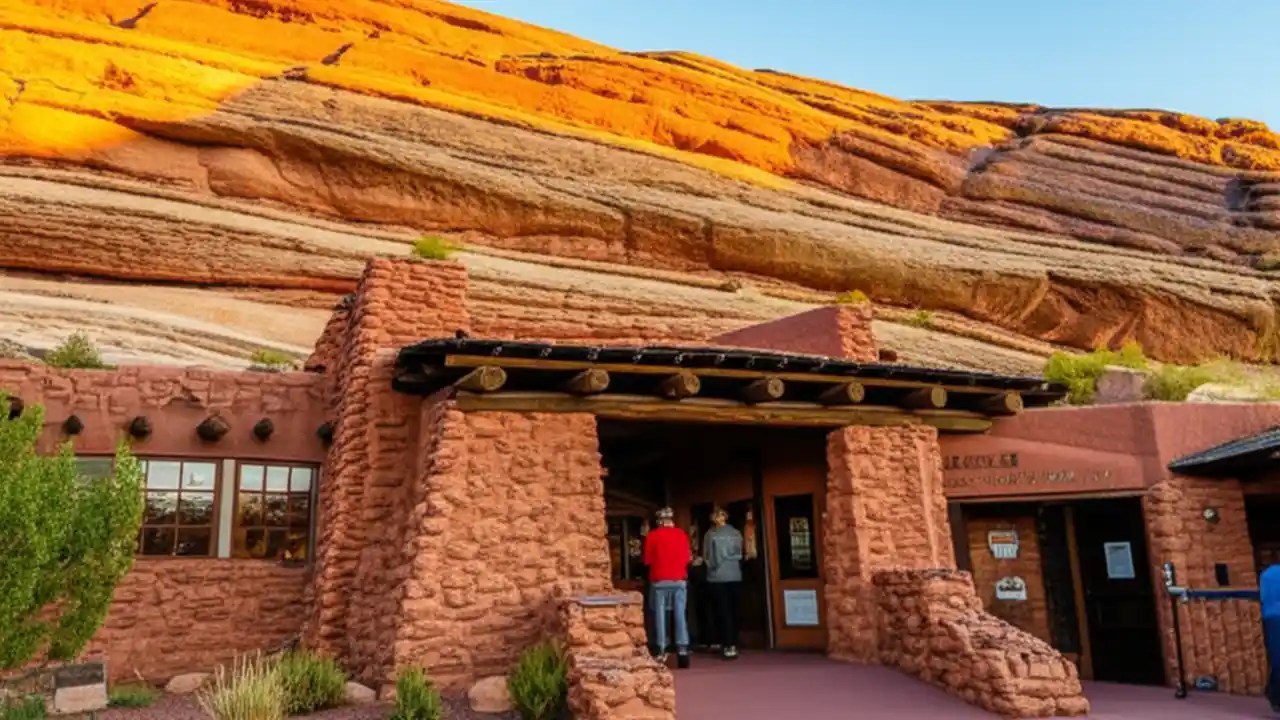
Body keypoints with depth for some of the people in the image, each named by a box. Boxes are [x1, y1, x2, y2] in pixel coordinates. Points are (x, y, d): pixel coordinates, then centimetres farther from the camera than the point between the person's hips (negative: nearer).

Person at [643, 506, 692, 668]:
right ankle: (682, 649, -3)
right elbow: (687, 558, 9)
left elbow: (647, 560, 2)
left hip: (659, 580, -1)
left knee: (660, 615, 3)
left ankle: (661, 651, 1)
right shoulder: (681, 534, 4)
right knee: (680, 615, 3)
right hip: (679, 579, 2)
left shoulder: (652, 535, -1)